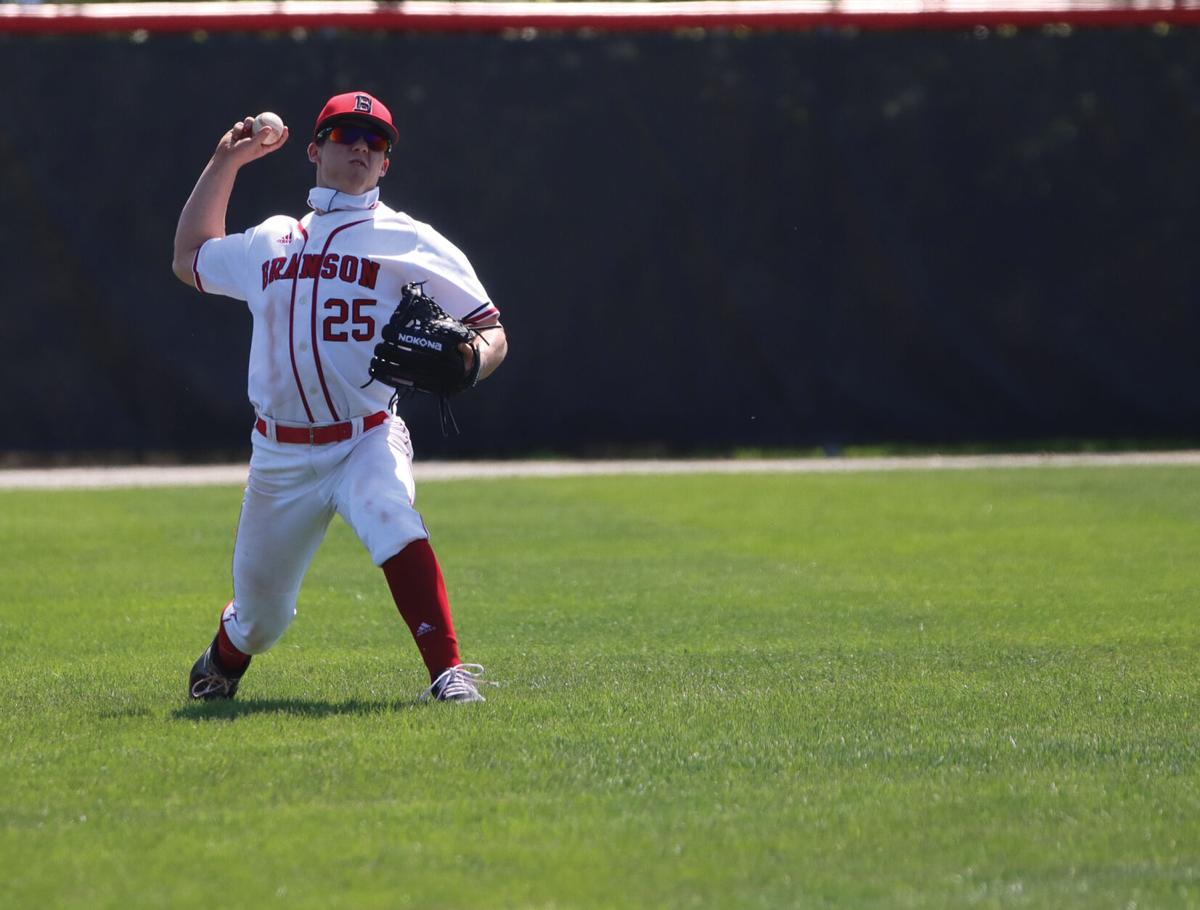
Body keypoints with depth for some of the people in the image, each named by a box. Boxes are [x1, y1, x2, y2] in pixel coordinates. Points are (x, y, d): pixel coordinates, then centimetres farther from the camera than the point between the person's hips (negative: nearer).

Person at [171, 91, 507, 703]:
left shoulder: (410, 243, 2)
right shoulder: (270, 243, 15)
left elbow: (490, 330, 0)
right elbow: (189, 258, 32)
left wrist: (468, 361, -24)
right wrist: (224, 164, 25)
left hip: (366, 442, -3)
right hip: (279, 456, 3)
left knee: (393, 525, -36)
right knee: (260, 617, 10)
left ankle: (449, 673, -39)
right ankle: (224, 659, 45)